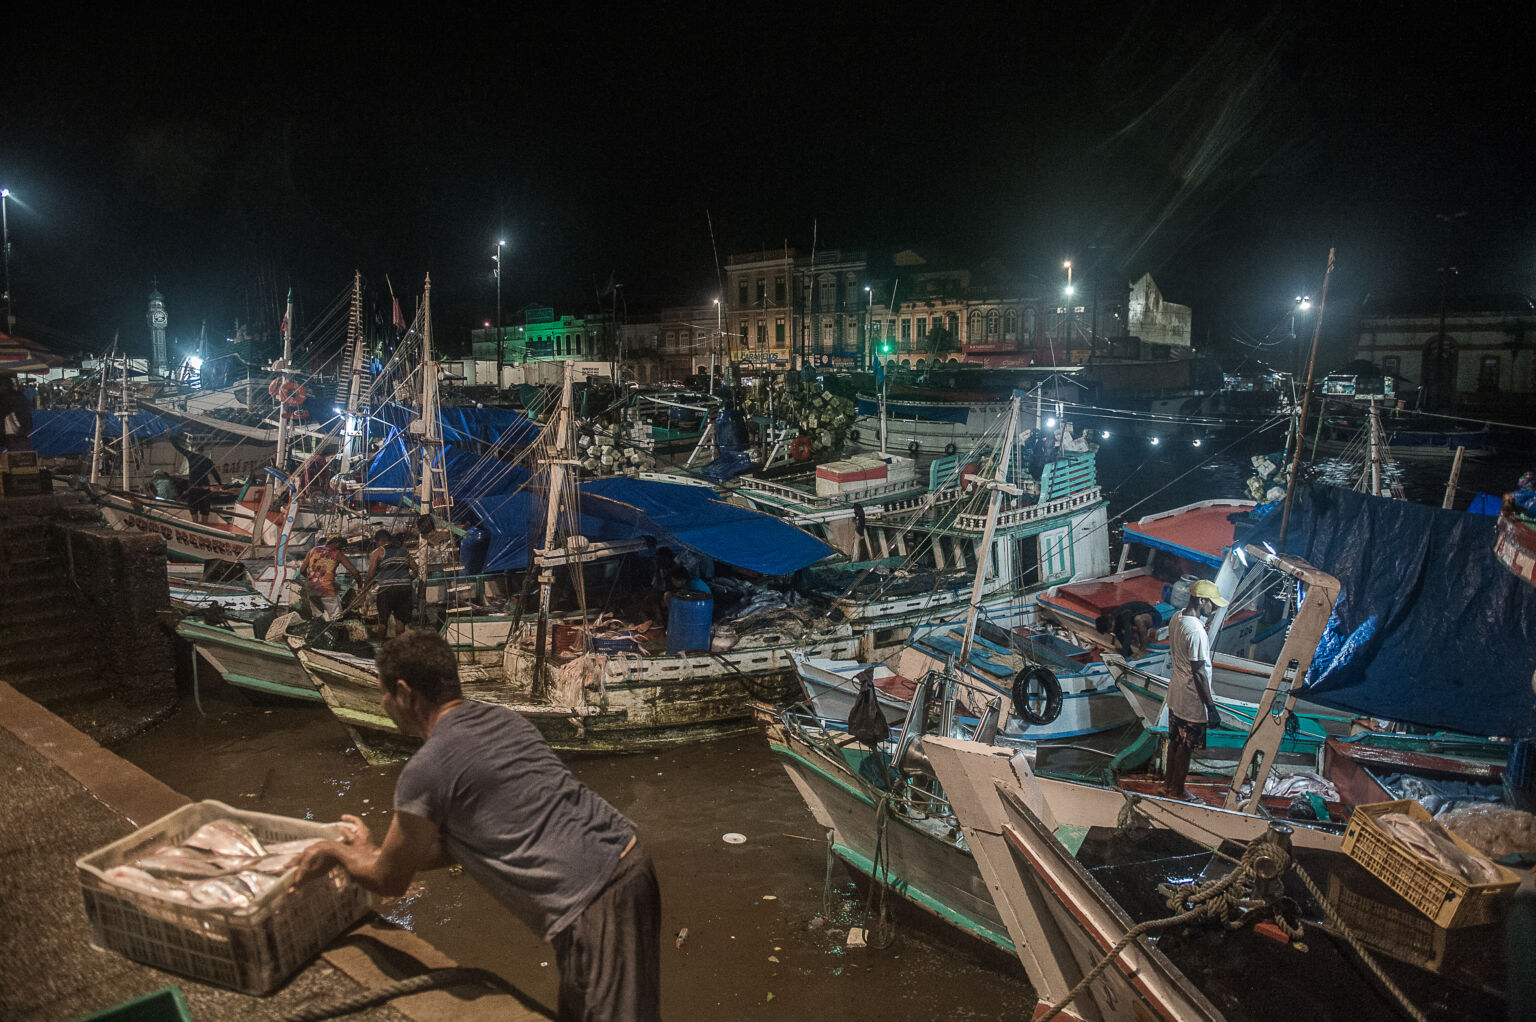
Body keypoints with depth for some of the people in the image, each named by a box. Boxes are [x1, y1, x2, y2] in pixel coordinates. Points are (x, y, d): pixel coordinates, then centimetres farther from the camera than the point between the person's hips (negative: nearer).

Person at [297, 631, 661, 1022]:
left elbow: (389, 882, 6)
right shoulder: (505, 719, 14)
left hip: (596, 904, -9)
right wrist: (374, 853, 32)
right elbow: (457, 844, 26)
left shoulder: (426, 770, -10)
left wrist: (338, 851, 25)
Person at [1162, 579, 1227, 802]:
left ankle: (1168, 782, 37)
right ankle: (1177, 790, 23)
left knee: (1175, 740, 22)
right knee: (1186, 747, 8)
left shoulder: (1176, 618, 0)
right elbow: (1199, 673, -24)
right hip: (1191, 700, -9)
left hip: (1175, 694, 9)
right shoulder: (1196, 631, -28)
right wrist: (1211, 706, -18)